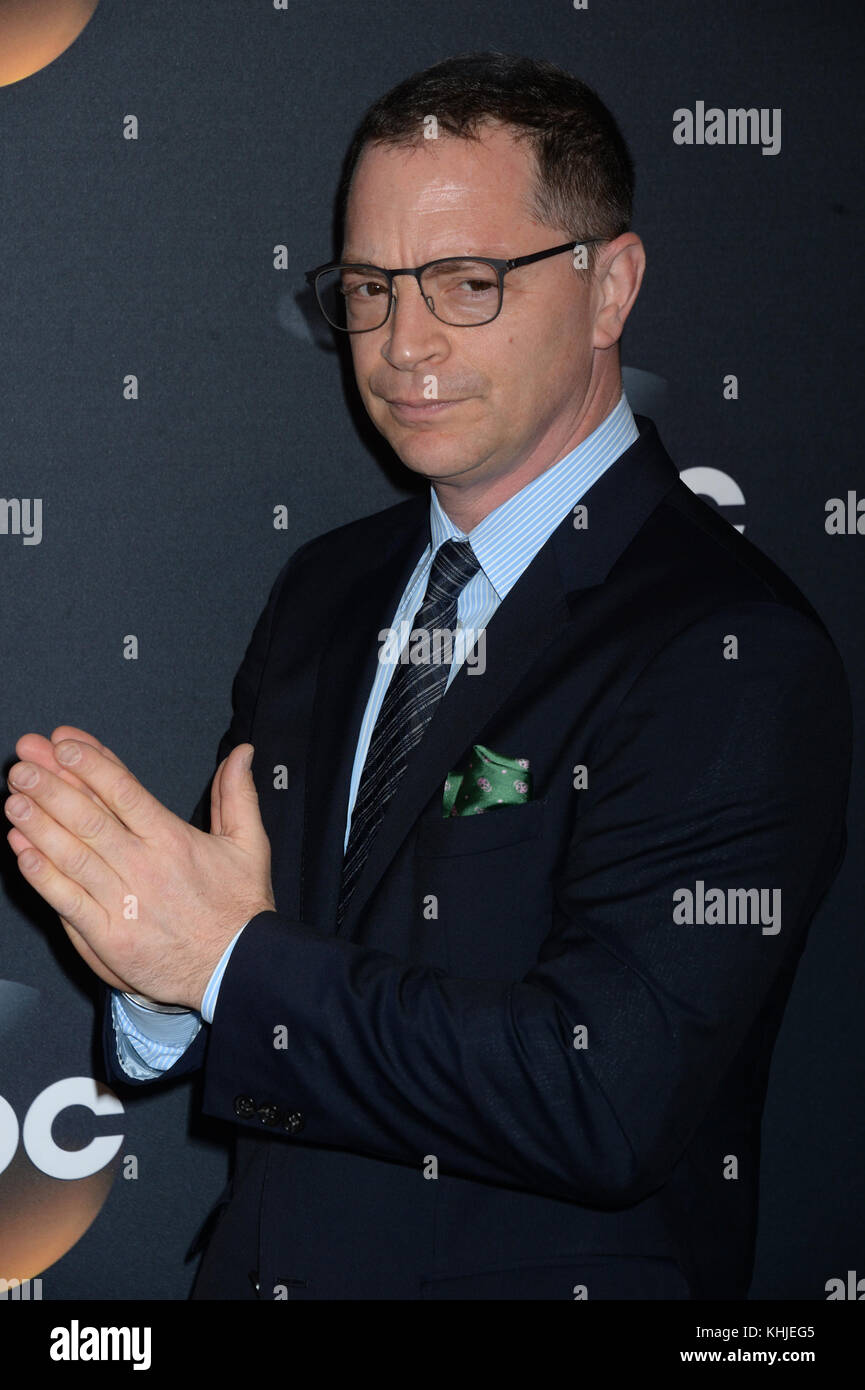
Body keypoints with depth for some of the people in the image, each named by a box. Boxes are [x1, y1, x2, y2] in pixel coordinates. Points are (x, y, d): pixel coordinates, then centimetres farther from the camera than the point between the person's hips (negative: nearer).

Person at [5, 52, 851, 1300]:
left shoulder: (737, 659, -19)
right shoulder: (324, 590, 3)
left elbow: (610, 1100, -26)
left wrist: (229, 962, -23)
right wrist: (154, 971, -18)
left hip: (550, 1273, -5)